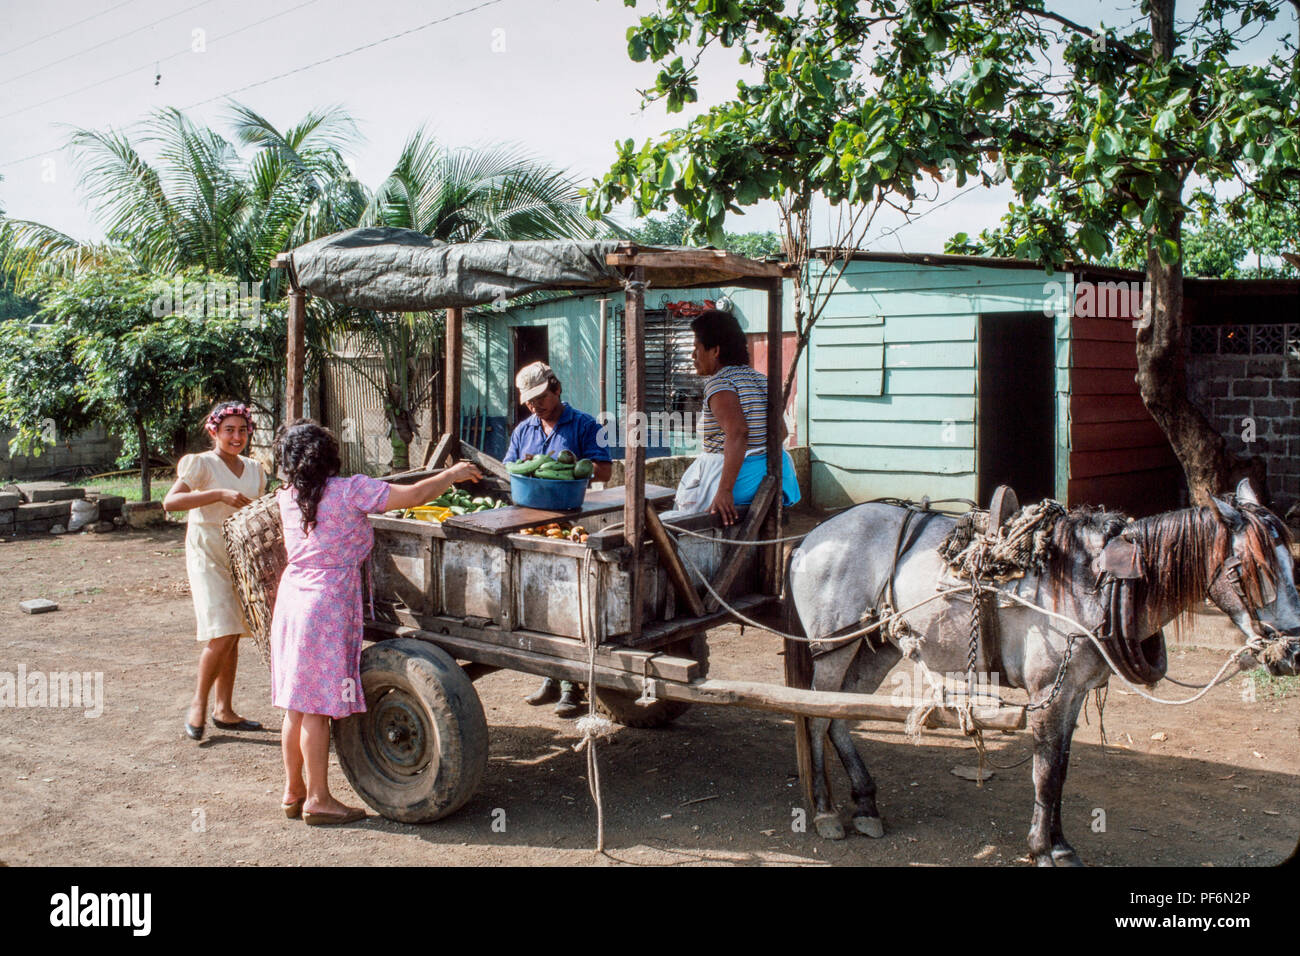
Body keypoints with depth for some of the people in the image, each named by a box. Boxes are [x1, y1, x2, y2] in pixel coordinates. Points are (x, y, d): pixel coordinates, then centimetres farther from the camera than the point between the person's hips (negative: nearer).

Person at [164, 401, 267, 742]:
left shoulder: (253, 470, 12)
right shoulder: (201, 464, -7)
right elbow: (170, 501, -22)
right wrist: (220, 494, -29)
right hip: (208, 556, -6)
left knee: (233, 637, 9)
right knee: (221, 635, -14)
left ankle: (224, 710, 18)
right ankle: (198, 704, 4)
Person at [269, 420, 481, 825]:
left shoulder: (287, 497, 7)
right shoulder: (350, 491, -12)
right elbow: (413, 495, -11)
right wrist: (452, 474, 5)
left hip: (291, 601, 7)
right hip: (326, 608, -7)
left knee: (297, 707, 14)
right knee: (317, 708, -1)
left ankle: (293, 791, 24)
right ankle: (318, 799, 6)